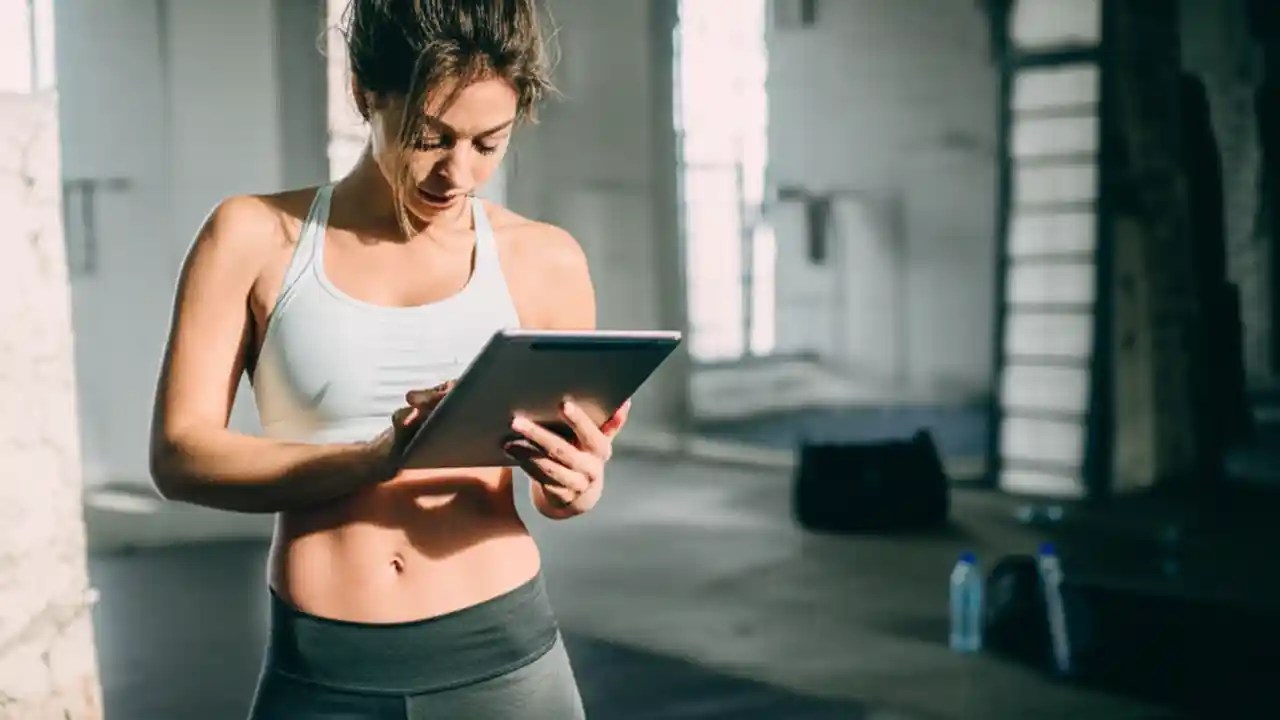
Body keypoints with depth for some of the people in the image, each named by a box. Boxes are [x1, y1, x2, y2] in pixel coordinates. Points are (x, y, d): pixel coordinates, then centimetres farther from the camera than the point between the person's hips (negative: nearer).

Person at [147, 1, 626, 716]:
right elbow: (180, 454, -9)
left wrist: (574, 489, -15)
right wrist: (375, 460, -24)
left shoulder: (545, 261, 0)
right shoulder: (255, 237, -3)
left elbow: (574, 464, 9)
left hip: (502, 652, 1)